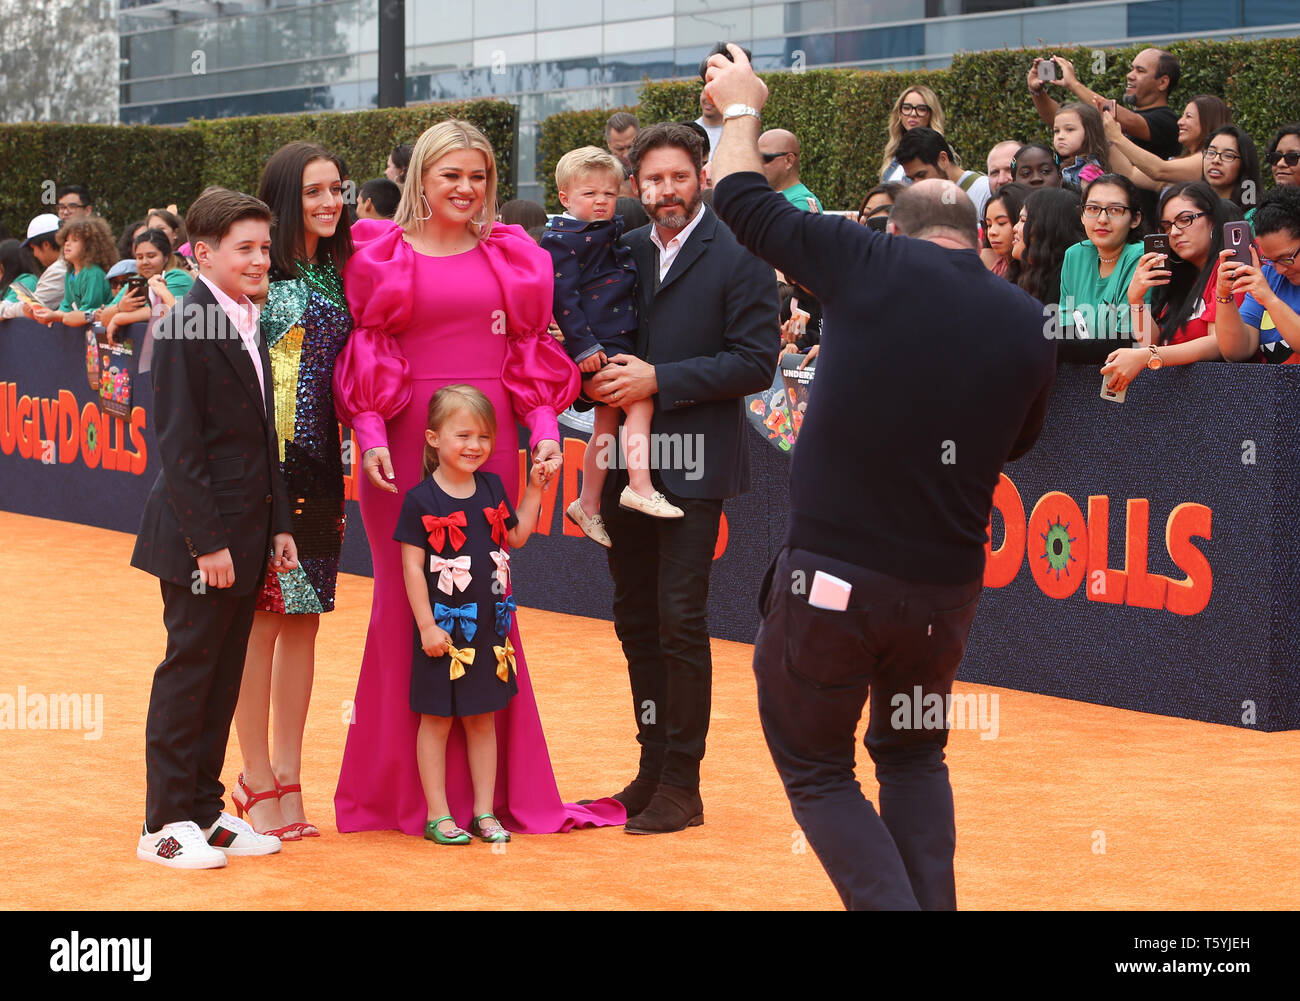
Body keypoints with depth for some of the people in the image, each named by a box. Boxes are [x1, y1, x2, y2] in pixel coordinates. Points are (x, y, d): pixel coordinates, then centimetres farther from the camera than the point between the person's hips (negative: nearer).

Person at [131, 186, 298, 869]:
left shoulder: (249, 326, 13)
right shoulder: (185, 329, -14)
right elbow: (179, 447, -17)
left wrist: (278, 525, 13)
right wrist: (207, 542, -19)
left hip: (245, 538, 8)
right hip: (200, 537, -8)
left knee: (224, 677, 12)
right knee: (188, 672, -1)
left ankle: (205, 810, 20)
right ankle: (165, 824, 7)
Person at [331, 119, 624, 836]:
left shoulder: (509, 257, 12)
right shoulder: (381, 255, 4)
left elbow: (530, 352, 11)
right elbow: (363, 356, 1)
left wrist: (544, 428, -2)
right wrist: (370, 435, -12)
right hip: (407, 441, -2)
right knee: (408, 600, 0)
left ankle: (488, 785, 12)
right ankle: (405, 787, 9)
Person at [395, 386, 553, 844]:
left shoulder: (492, 488, 6)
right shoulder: (421, 500, -11)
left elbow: (516, 536, 18)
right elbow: (412, 566, -10)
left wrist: (534, 488, 9)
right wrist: (426, 625, -14)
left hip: (489, 628, 5)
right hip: (444, 629, -5)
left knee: (482, 719, 12)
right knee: (437, 720, 3)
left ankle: (485, 812, 19)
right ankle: (438, 815, 10)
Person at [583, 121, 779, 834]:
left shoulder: (739, 257, -5)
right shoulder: (623, 252, 12)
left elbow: (756, 362, -11)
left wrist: (659, 380, -16)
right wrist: (599, 377, -2)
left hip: (693, 462, -6)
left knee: (681, 621, -8)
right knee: (636, 621, 10)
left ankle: (681, 785, -1)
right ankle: (651, 769, 20)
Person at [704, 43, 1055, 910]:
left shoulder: (870, 264, -7)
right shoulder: (1029, 324, 3)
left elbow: (742, 199, 4)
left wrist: (741, 106, 21)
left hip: (831, 575, -4)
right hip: (945, 587, 4)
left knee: (816, 769, 12)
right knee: (914, 758, 25)